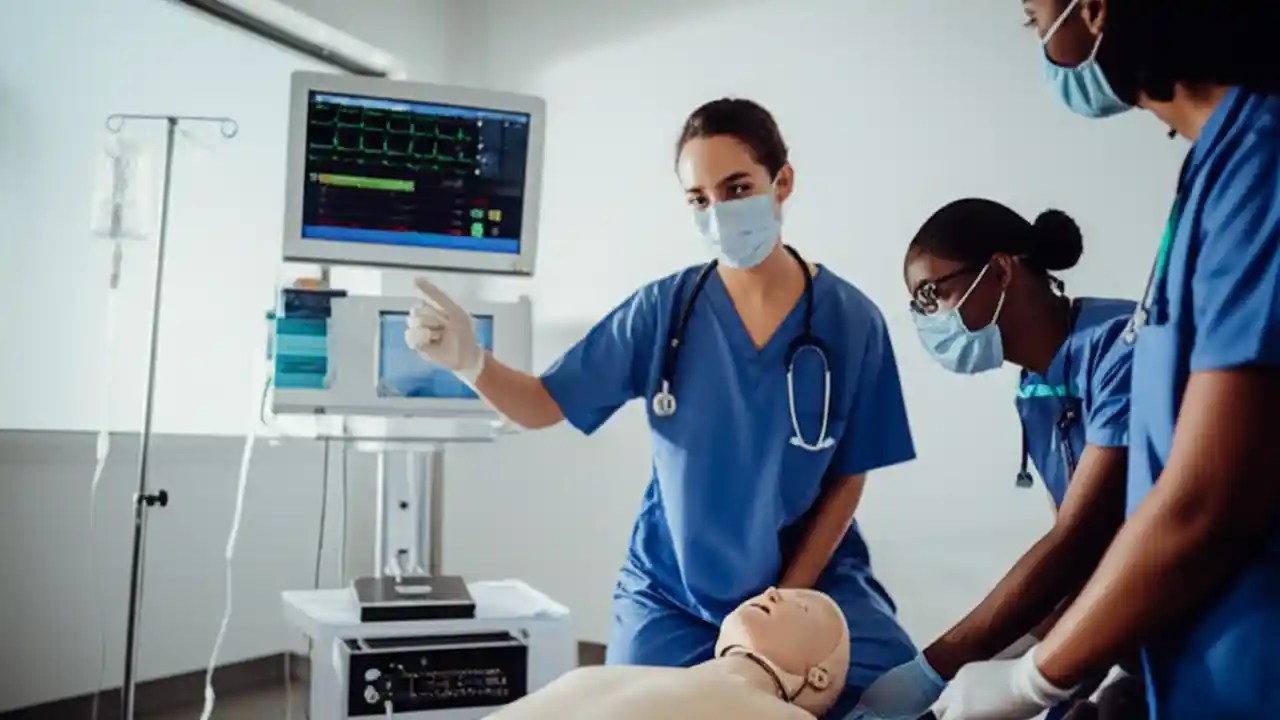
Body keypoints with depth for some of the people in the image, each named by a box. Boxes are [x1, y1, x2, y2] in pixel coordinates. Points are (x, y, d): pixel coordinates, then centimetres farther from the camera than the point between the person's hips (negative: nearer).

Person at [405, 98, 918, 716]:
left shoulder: (851, 320, -11)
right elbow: (543, 405, -8)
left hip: (813, 580, 0)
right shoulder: (662, 308, -10)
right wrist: (470, 362, -29)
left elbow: (847, 479, -4)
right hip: (671, 593, 1)